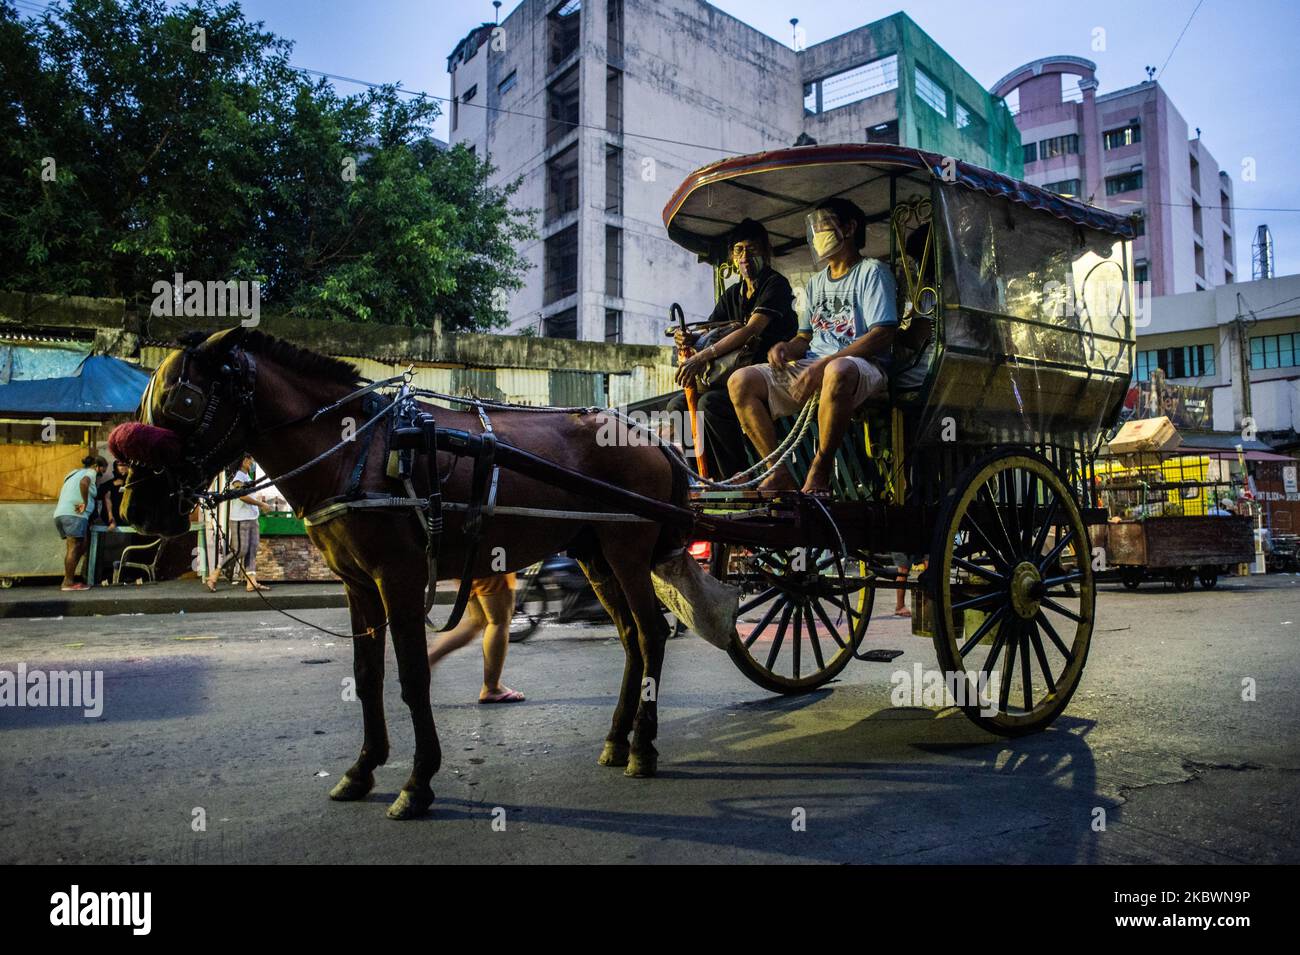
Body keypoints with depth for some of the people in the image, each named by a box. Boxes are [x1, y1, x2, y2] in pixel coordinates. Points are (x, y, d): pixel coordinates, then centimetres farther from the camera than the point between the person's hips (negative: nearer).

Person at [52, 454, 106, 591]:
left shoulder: (74, 473, 30)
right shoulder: (90, 472, 2)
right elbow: (84, 483, -21)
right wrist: (85, 503, -16)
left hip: (59, 513, 9)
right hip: (74, 514, -9)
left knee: (82, 545, 8)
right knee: (74, 548, -9)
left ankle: (68, 578, 3)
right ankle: (69, 582, -11)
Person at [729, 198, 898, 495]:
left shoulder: (872, 271, 3)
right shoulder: (815, 283, 25)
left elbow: (882, 335, -10)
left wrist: (823, 364, -21)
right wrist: (787, 348, -2)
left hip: (863, 365, -6)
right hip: (808, 368, 7)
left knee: (838, 372, -44)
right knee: (741, 381, -16)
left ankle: (820, 471, -28)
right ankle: (780, 473, -17)